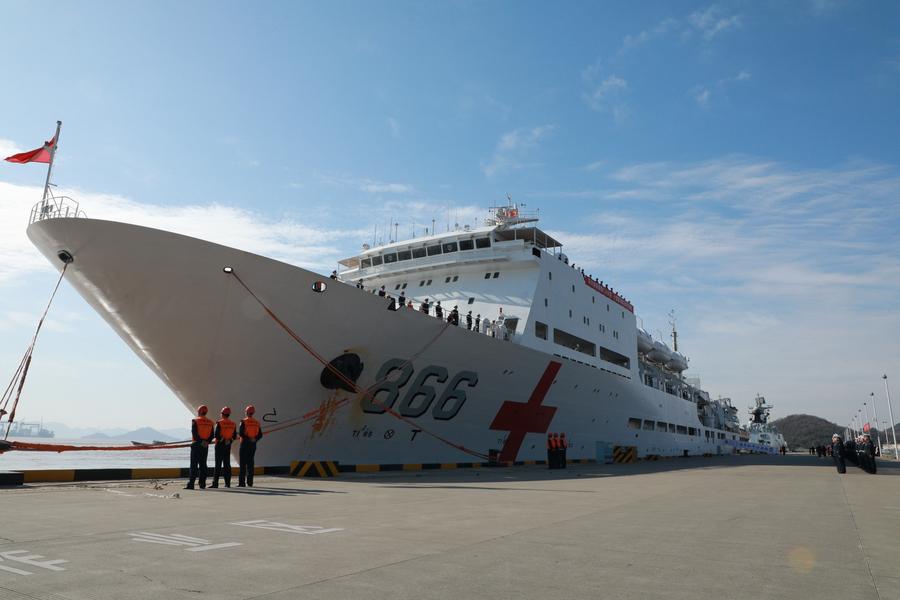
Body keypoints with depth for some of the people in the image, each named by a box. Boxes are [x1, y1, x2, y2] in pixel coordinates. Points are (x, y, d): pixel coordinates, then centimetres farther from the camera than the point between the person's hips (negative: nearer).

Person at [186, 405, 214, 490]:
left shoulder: (195, 421, -6)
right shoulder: (210, 422, 8)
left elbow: (194, 434, -14)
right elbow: (211, 435, 4)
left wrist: (201, 441, -10)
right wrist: (206, 442, -3)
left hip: (196, 445, -5)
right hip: (205, 446, 5)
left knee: (194, 465, -4)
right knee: (203, 464, 10)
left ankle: (191, 484, -8)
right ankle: (202, 484, 10)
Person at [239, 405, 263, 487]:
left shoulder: (244, 421, -9)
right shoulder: (256, 423, 7)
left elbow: (241, 433, -17)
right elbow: (260, 435, 5)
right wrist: (254, 440, 6)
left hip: (245, 444, -5)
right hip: (253, 445, 5)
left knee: (242, 463, 0)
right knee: (250, 463, 9)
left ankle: (241, 482, -2)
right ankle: (250, 482, 7)